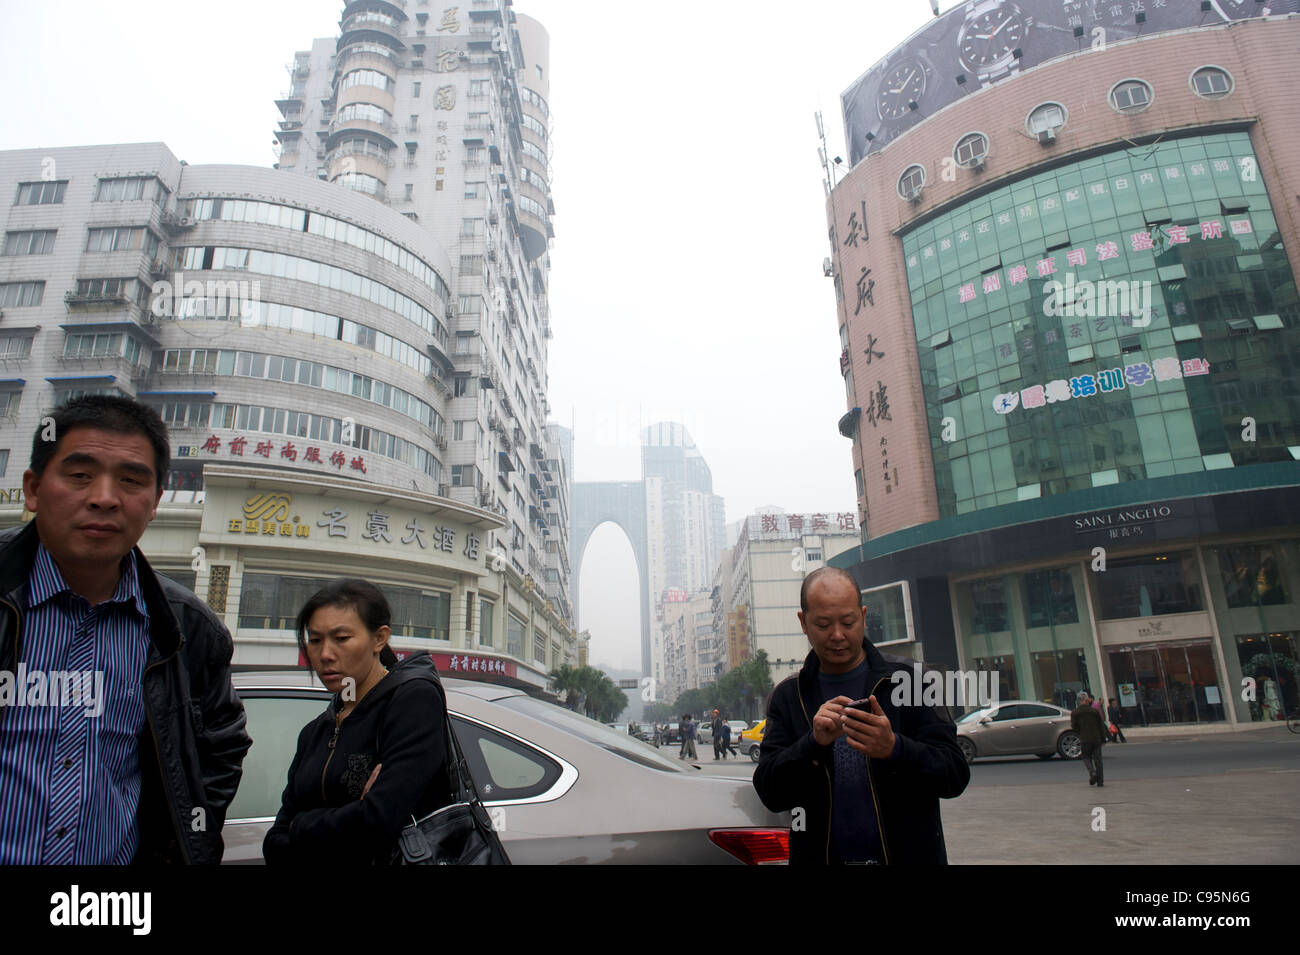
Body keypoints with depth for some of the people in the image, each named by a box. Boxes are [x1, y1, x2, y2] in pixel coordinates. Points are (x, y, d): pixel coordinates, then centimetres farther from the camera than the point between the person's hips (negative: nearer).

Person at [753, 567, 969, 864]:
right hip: (820, 856, 1)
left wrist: (894, 749, -26)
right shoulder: (787, 696, 0)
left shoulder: (908, 679, -4)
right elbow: (770, 794, -7)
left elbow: (956, 775, -8)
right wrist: (815, 742, -23)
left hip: (909, 853, -1)